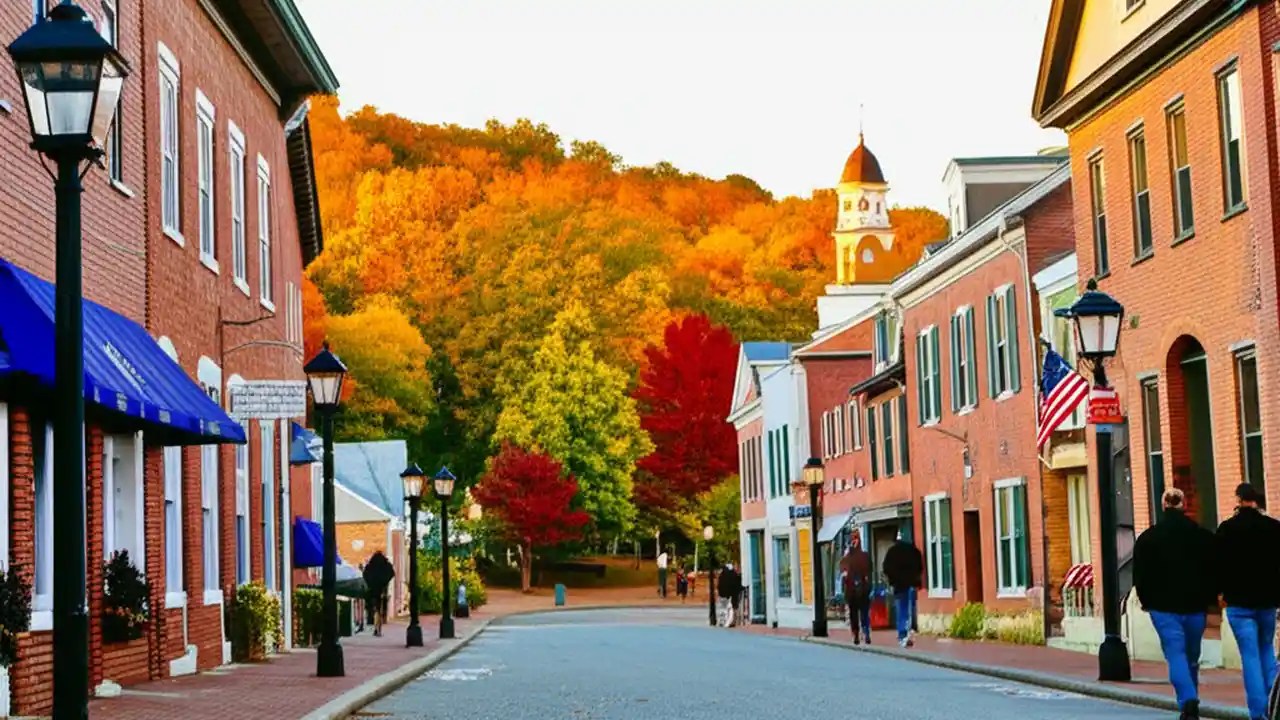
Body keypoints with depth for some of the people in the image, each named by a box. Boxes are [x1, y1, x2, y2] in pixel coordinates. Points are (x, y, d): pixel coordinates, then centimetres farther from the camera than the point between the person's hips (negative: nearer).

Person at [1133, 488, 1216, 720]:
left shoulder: (1147, 538, -2)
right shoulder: (1203, 536, 2)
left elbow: (1140, 574, -1)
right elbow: (1214, 571, 4)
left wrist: (1146, 601, 13)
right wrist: (1209, 599, 14)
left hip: (1164, 607, -2)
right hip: (1195, 606, 2)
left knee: (1176, 655, -7)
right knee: (1192, 657, 14)